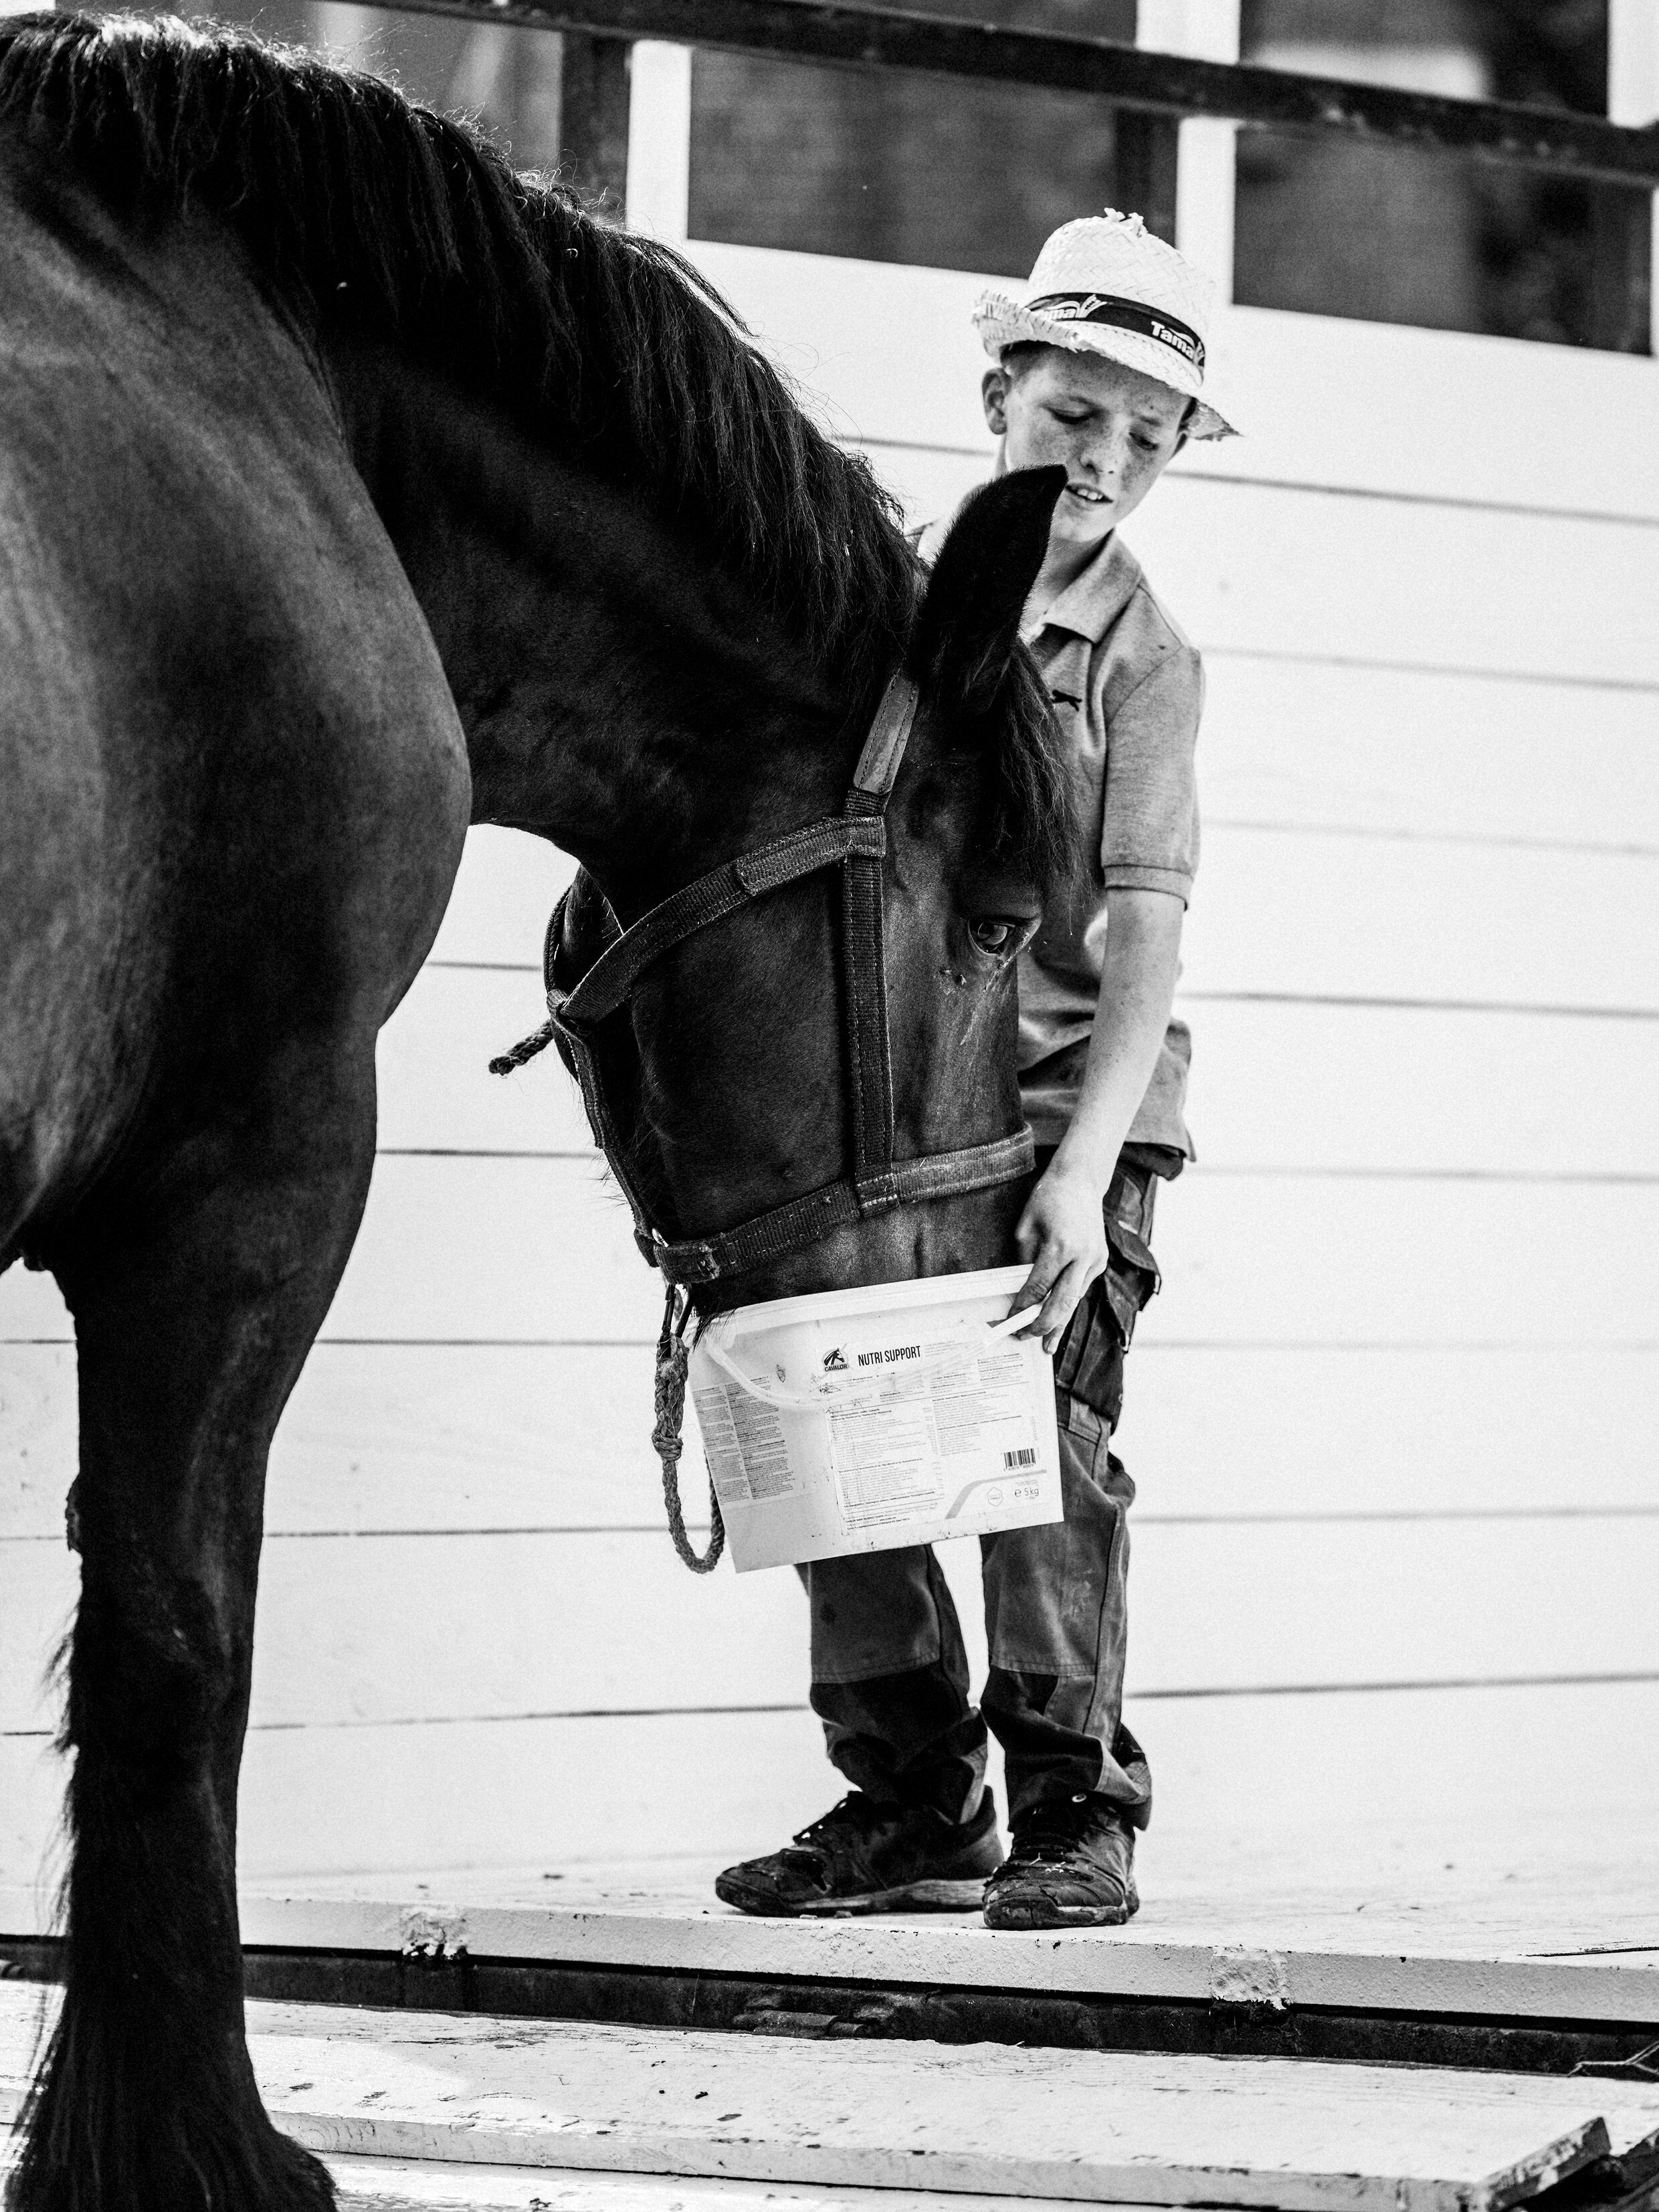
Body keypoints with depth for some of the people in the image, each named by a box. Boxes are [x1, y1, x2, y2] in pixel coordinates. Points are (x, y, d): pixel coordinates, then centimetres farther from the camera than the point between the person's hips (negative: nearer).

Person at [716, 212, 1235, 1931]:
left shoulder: (1141, 654, -4)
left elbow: (1145, 932, -12)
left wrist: (1087, 1165, -23)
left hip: (1064, 1093, -4)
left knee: (1048, 1440, -9)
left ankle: (1074, 1807, 2)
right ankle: (907, 1803, 13)